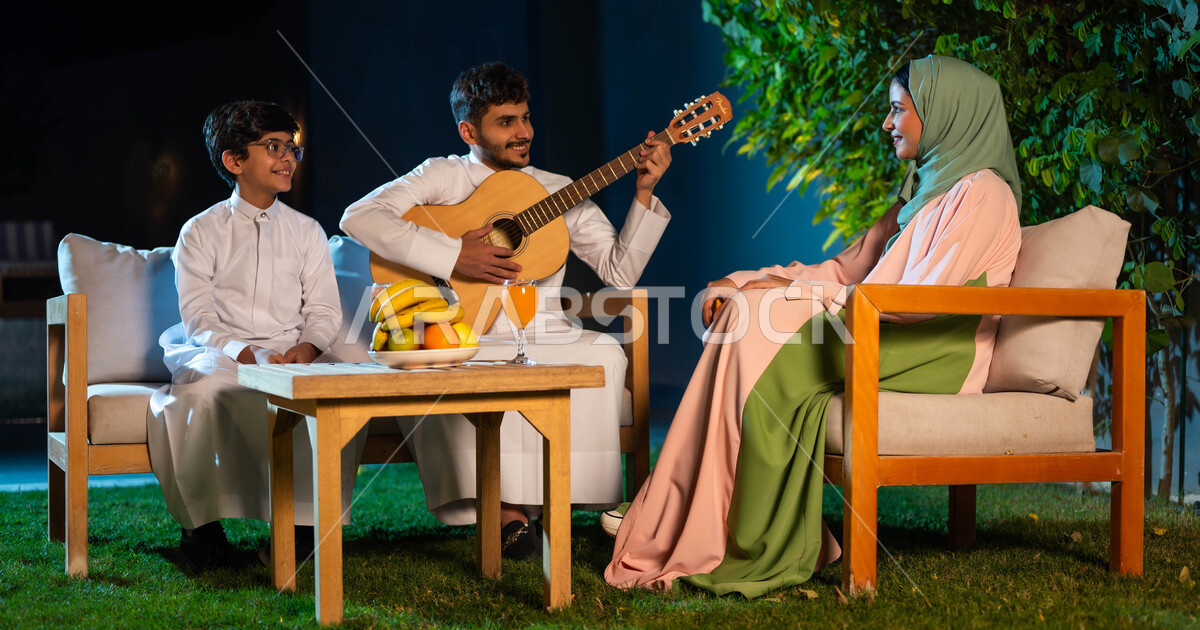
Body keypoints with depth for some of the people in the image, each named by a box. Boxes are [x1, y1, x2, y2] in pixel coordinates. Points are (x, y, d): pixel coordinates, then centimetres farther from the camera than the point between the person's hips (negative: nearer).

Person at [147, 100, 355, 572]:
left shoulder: (307, 232, 17)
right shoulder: (201, 232, 7)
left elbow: (324, 310, 9)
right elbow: (198, 318, -4)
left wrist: (306, 348, -14)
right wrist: (249, 354, -21)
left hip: (294, 356, 2)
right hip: (220, 355, -2)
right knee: (198, 394, -37)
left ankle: (304, 518, -18)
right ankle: (202, 524, -21)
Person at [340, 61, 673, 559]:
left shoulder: (557, 191, 16)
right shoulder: (444, 176, 5)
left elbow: (620, 270, 10)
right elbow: (359, 217, -12)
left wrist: (644, 194, -2)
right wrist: (455, 256, -18)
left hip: (546, 336, 3)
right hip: (467, 339, -2)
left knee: (605, 354, -28)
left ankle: (602, 502, -18)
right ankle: (506, 511, -27)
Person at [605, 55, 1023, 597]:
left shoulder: (982, 194, -7)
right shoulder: (924, 188, 23)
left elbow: (924, 298, -17)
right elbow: (850, 266, 18)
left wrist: (807, 294, -14)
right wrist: (745, 282, 5)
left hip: (931, 354, -8)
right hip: (884, 338, 8)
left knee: (761, 332, -23)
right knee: (747, 312, -11)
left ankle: (765, 548, -19)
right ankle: (670, 517, -18)